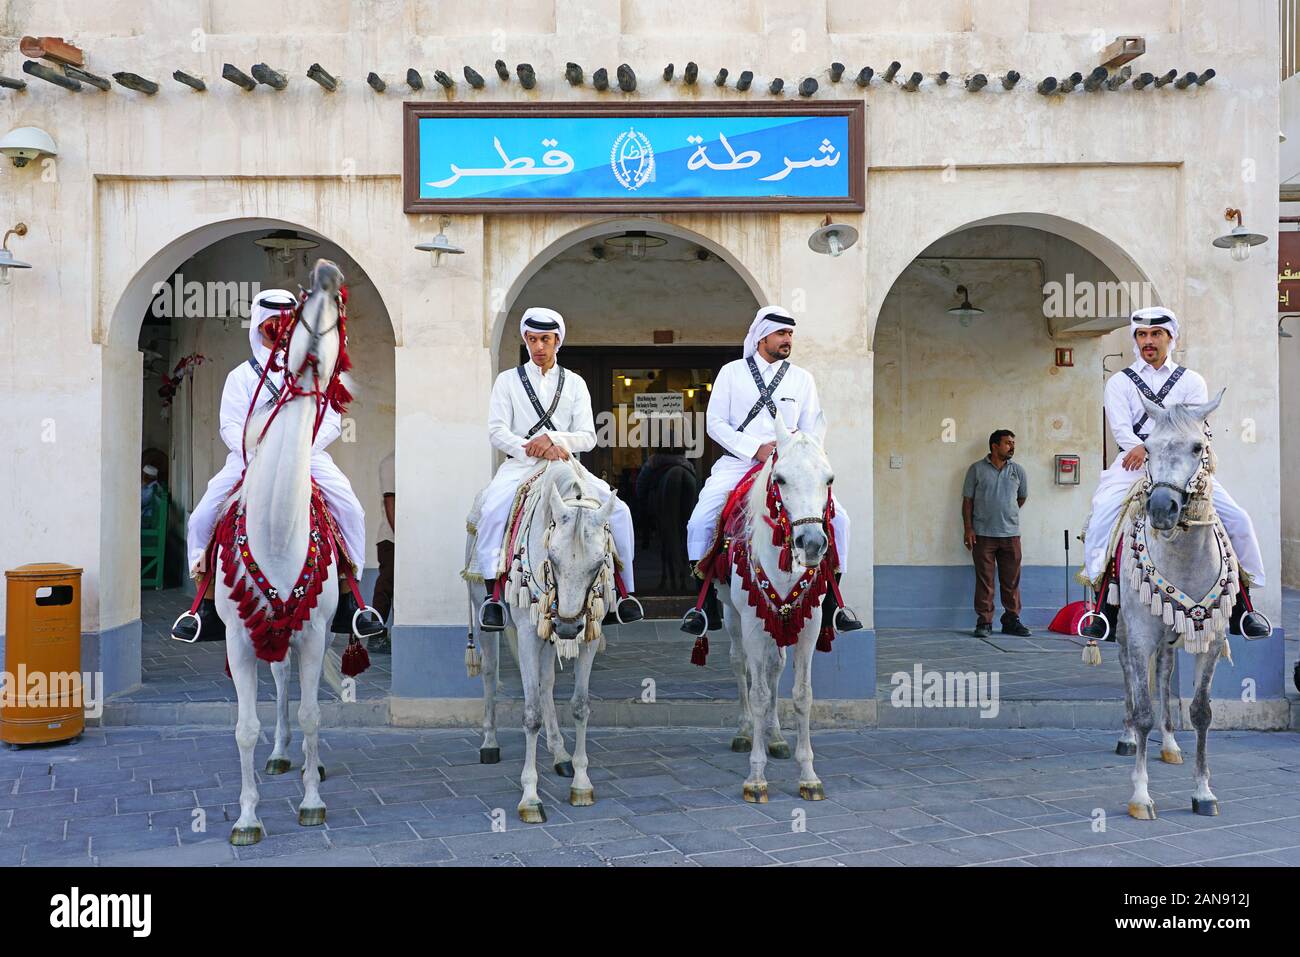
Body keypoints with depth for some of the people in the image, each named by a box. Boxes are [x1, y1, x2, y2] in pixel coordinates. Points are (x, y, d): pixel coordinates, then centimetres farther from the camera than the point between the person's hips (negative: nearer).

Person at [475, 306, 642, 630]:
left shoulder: (574, 383, 14)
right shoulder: (508, 380, 10)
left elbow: (588, 437, 4)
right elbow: (496, 431, -2)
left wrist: (552, 438, -16)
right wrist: (535, 449, -18)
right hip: (520, 466, -2)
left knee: (618, 509, -17)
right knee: (492, 510, -32)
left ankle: (624, 590, -4)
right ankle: (493, 594, -26)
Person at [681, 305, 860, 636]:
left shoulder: (802, 378, 13)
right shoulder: (732, 372, 7)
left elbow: (812, 430, 12)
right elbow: (715, 423, 0)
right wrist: (756, 448, -11)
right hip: (738, 462, -1)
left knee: (837, 518, -14)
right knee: (700, 522, -21)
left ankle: (831, 603, 1)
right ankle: (706, 606, -6)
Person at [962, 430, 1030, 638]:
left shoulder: (1018, 471, 9)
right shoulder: (977, 469, 1)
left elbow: (1022, 497, 23)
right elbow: (967, 500, 1)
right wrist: (968, 528, -6)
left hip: (1011, 534, 3)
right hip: (983, 534, -3)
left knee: (1011, 581, 5)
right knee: (984, 580, -1)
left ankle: (1012, 620, 14)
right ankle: (984, 622, 4)